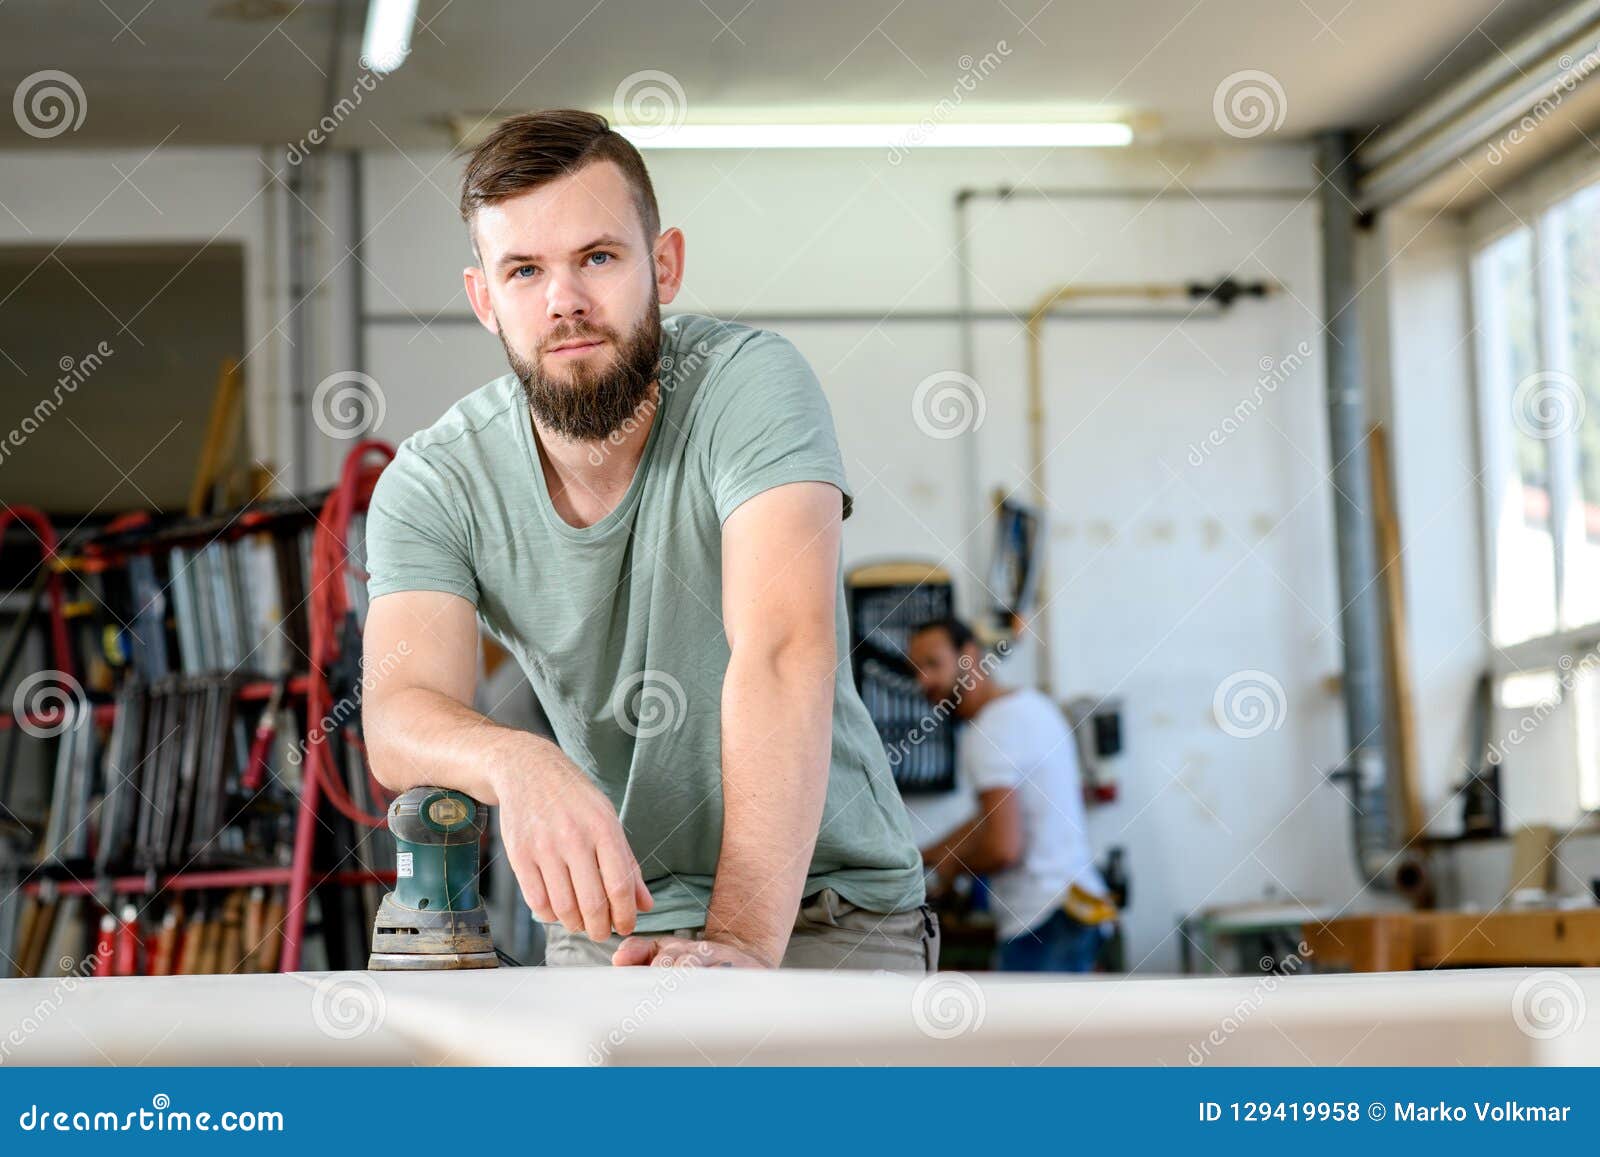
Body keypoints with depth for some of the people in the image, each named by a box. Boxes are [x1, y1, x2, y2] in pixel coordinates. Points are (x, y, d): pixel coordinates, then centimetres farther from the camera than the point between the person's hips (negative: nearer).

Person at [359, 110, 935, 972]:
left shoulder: (749, 384, -17)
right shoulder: (433, 484, -7)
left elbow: (783, 648, -29)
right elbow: (400, 710, -21)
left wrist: (741, 941, -40)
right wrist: (517, 763, -45)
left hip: (823, 908, -3)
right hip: (609, 921, 4)